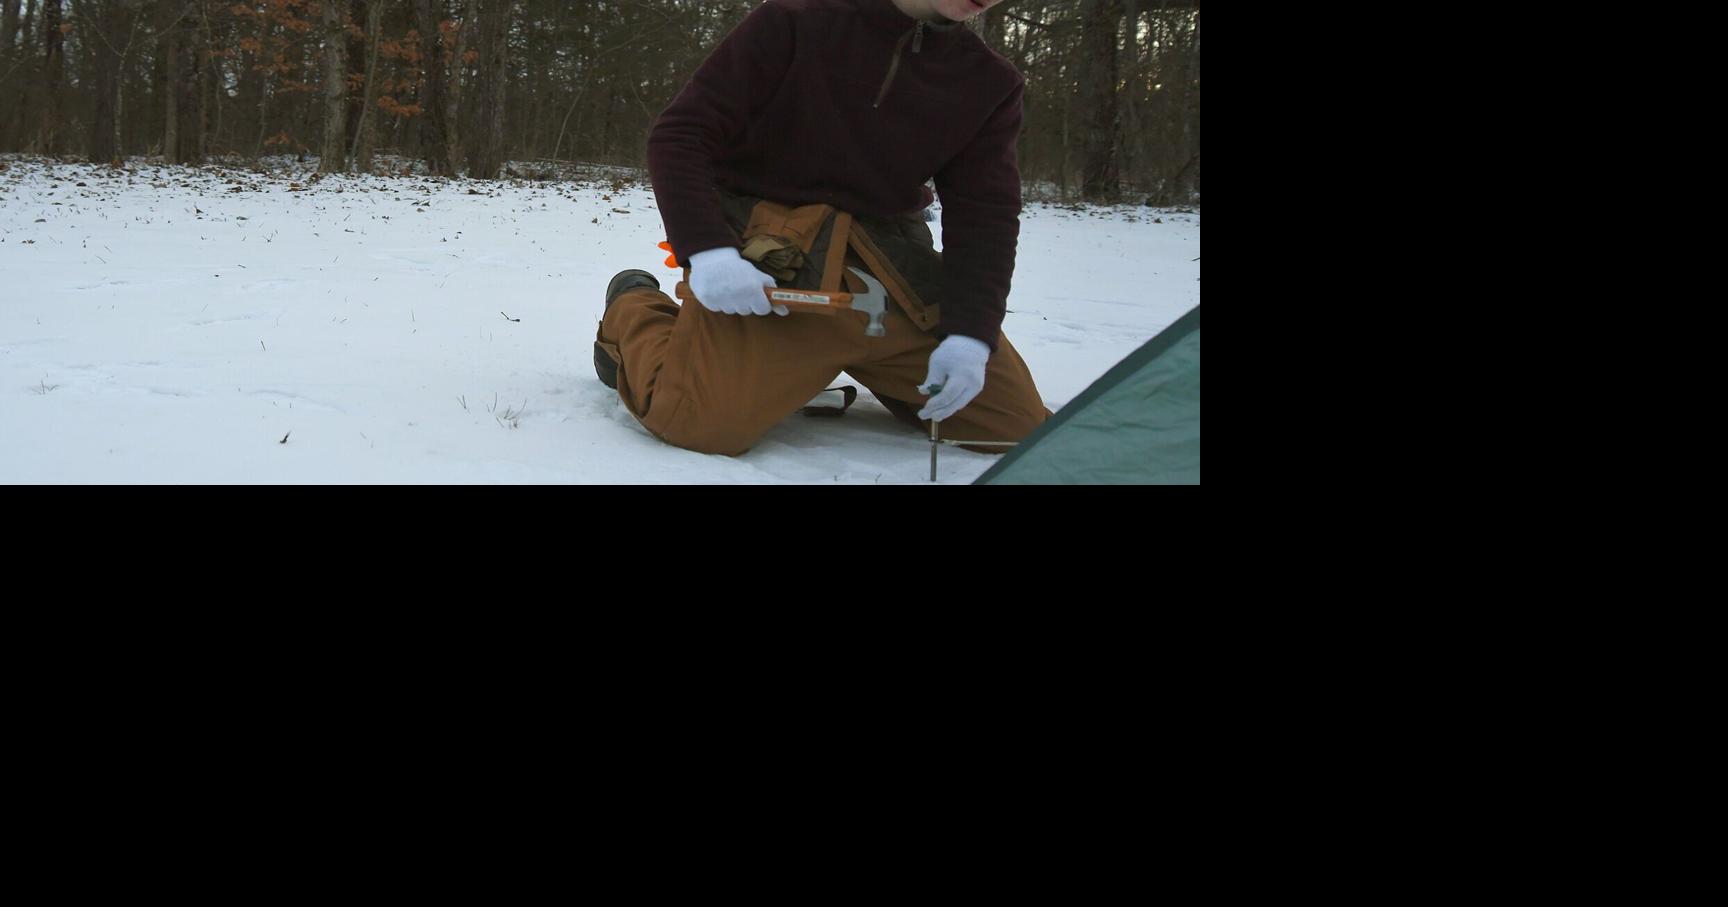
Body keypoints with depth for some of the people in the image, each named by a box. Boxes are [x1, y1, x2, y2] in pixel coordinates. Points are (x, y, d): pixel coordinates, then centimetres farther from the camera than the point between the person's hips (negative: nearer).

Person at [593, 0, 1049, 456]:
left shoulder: (990, 83, 3)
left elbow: (986, 213, 0)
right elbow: (681, 135, -11)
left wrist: (970, 333, -15)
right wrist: (708, 250, -26)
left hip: (895, 272, 5)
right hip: (768, 260, -5)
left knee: (1017, 426, 3)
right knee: (708, 426, -24)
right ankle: (633, 311, 12)